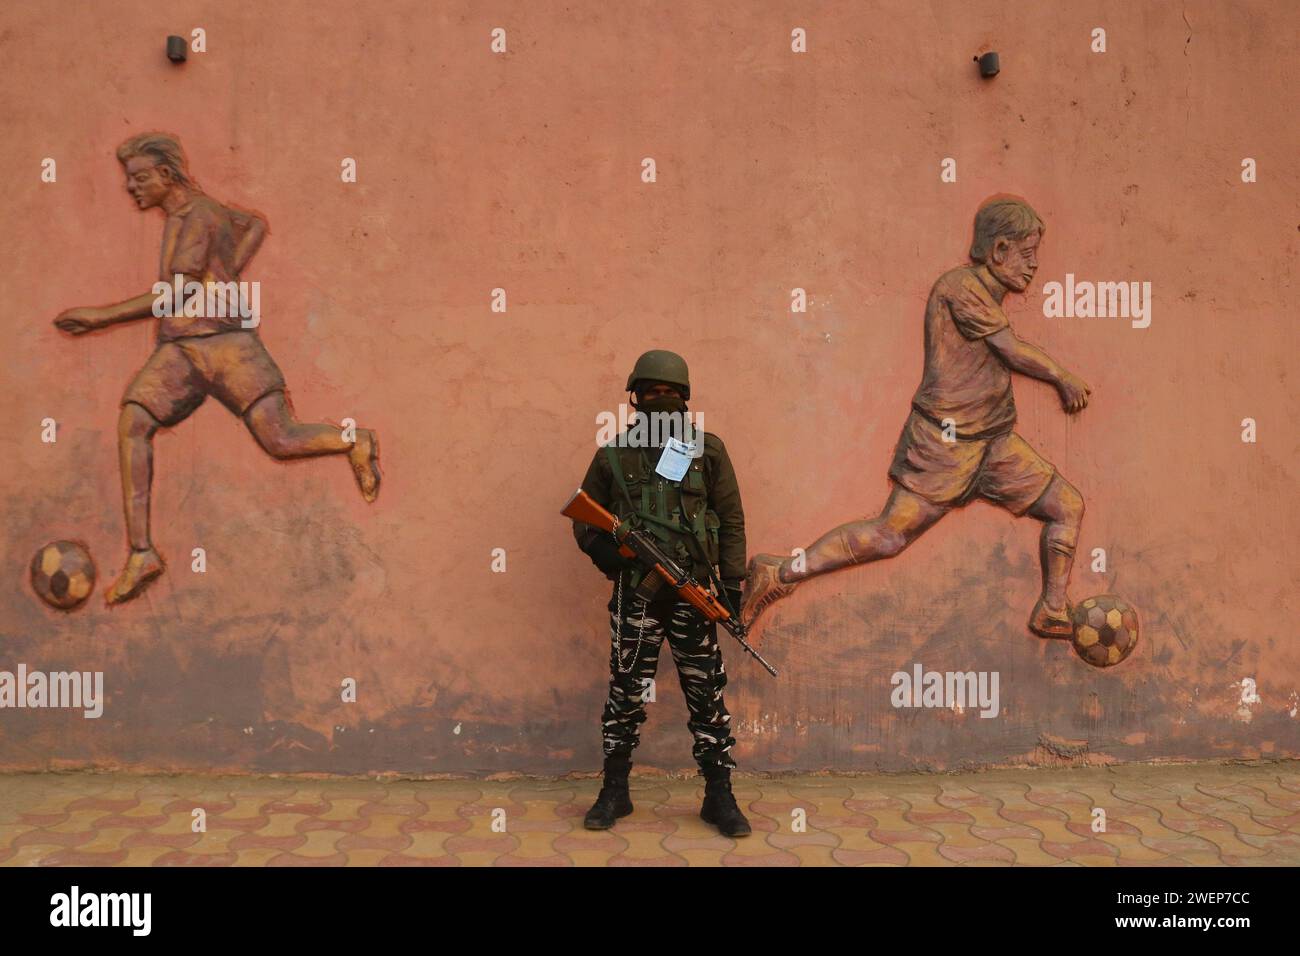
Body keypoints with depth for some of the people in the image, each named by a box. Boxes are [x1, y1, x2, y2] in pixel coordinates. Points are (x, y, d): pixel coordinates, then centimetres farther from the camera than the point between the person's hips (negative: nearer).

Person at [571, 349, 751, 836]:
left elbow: (731, 521, 5)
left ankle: (719, 796, 14)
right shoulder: (613, 454, 6)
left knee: (706, 692, 4)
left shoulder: (708, 449, 5)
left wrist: (732, 582, -1)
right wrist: (598, 545, -7)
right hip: (636, 590, 1)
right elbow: (584, 515, 15)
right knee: (626, 691, 6)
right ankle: (614, 791, 20)